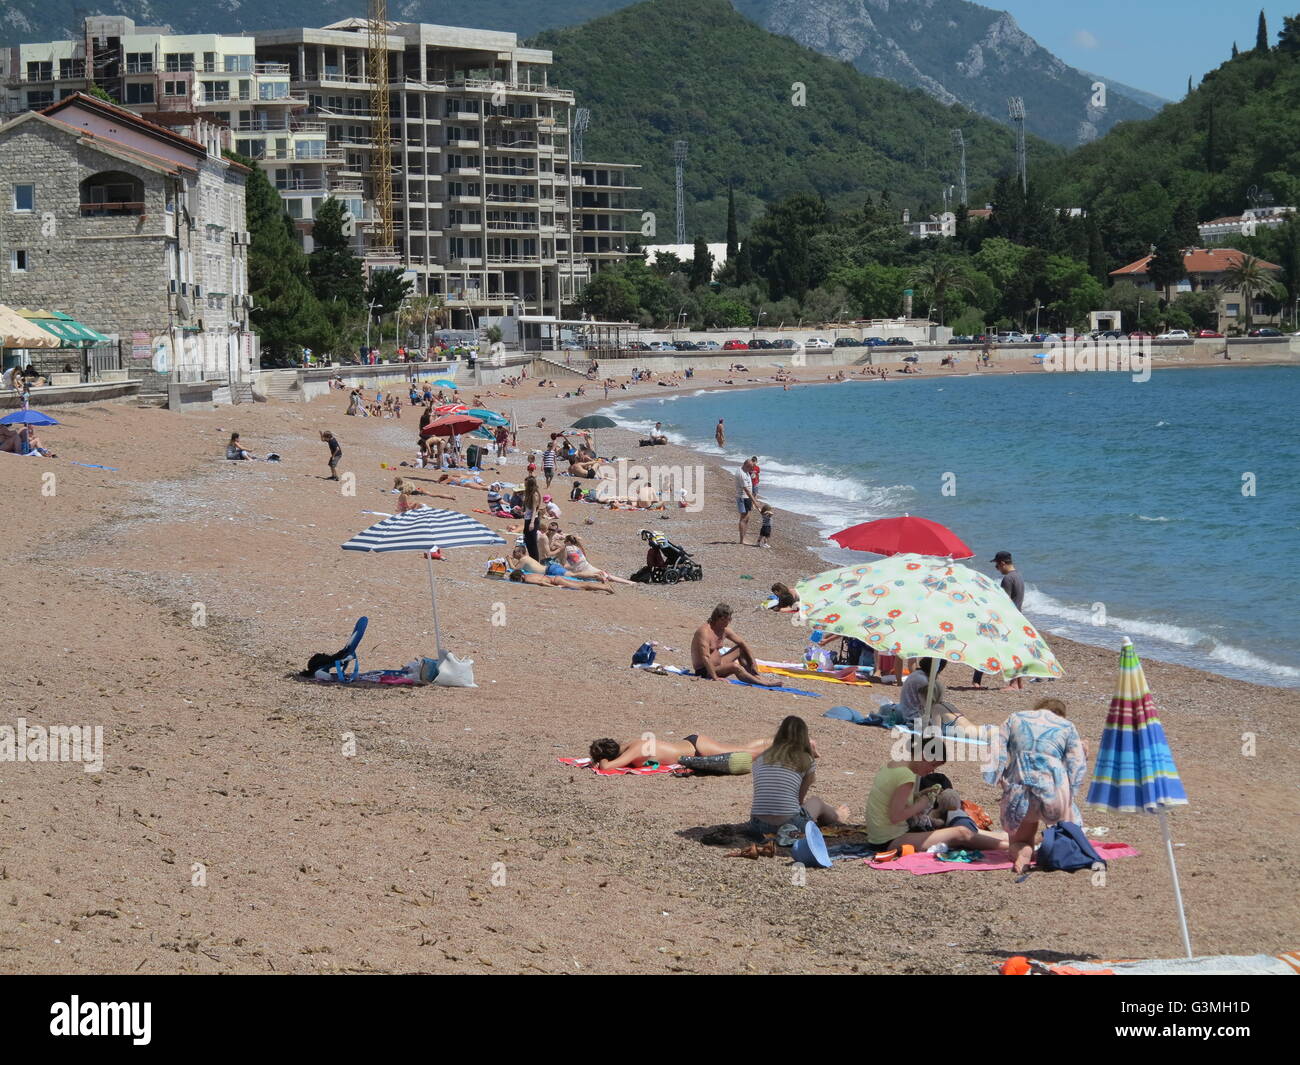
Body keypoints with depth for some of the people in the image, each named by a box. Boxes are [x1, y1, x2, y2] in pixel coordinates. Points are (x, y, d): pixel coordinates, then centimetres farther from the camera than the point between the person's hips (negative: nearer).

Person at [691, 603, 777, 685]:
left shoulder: (724, 630, 3)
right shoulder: (705, 631, -24)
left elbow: (742, 643, 12)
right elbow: (705, 658, -31)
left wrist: (753, 662, 4)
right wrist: (715, 678, -35)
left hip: (717, 664, 10)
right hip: (704, 670, -10)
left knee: (741, 649, 11)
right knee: (735, 667, -29)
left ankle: (756, 676, 0)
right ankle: (762, 683, -27)